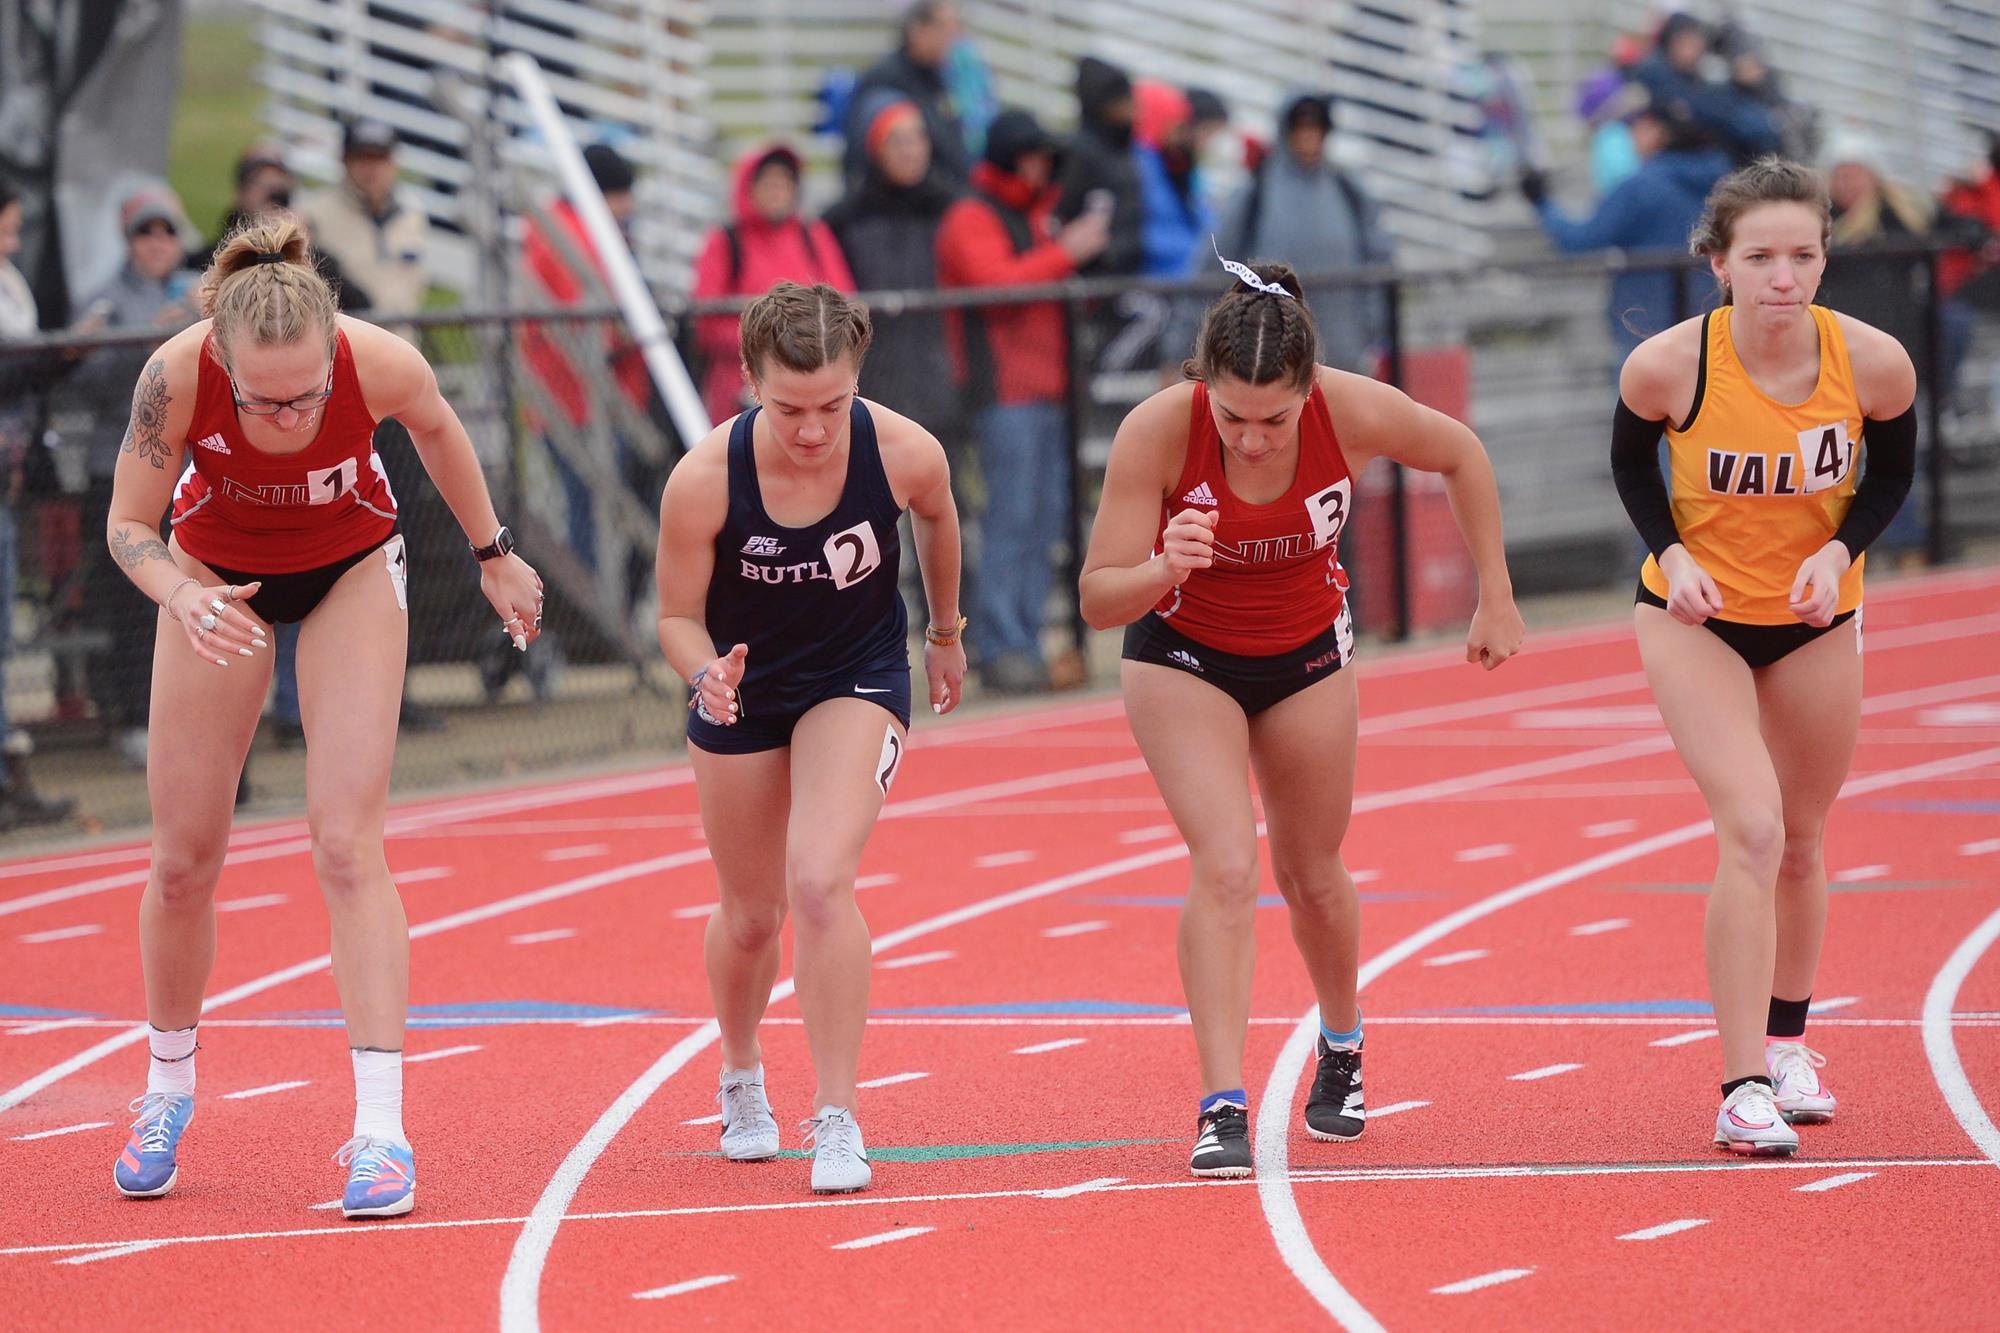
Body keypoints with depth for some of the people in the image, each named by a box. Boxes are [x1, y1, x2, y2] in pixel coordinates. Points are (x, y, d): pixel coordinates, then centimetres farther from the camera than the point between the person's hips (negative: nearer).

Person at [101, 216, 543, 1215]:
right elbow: (128, 524, -20)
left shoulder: (380, 364, -34)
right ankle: (168, 1087, 27)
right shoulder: (176, 377, -35)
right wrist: (183, 597, -41)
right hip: (219, 569, 1)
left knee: (347, 842, -14)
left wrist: (493, 553, 4)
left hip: (351, 568, -1)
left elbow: (436, 429, -9)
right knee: (183, 859, 3)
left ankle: (380, 1125, -15)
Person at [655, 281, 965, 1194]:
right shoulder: (704, 481, -29)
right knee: (751, 916, 16)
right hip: (743, 690, 1)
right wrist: (705, 675, -36)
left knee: (820, 883, -24)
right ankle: (741, 1077, 48)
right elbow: (678, 616, -14)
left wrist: (946, 632, 15)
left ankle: (838, 1121, -14)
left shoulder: (905, 455, -26)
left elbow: (936, 519, 0)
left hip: (858, 678, -1)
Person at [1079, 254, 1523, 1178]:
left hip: (1305, 652, 2)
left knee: (1310, 874, 15)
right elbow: (1098, 600, -28)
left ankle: (1341, 1047, 44)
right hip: (1183, 655, -2)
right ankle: (1222, 1110, -19)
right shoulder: (1157, 431, -33)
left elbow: (1460, 457, -6)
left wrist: (1496, 598, -2)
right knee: (1224, 864, -20)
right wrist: (1162, 568, -49)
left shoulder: (1356, 414, -29)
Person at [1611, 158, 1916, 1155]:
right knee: (1751, 830, -18)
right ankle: (1743, 1089, -15)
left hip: (1814, 619, 3)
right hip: (1694, 617, -3)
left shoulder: (1873, 362, -20)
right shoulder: (1666, 366, -25)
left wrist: (1841, 548, -17)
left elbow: (1892, 472, 0)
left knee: (1799, 841, 16)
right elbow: (1630, 460, -3)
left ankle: (1786, 1040, 41)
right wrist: (1671, 552, -17)